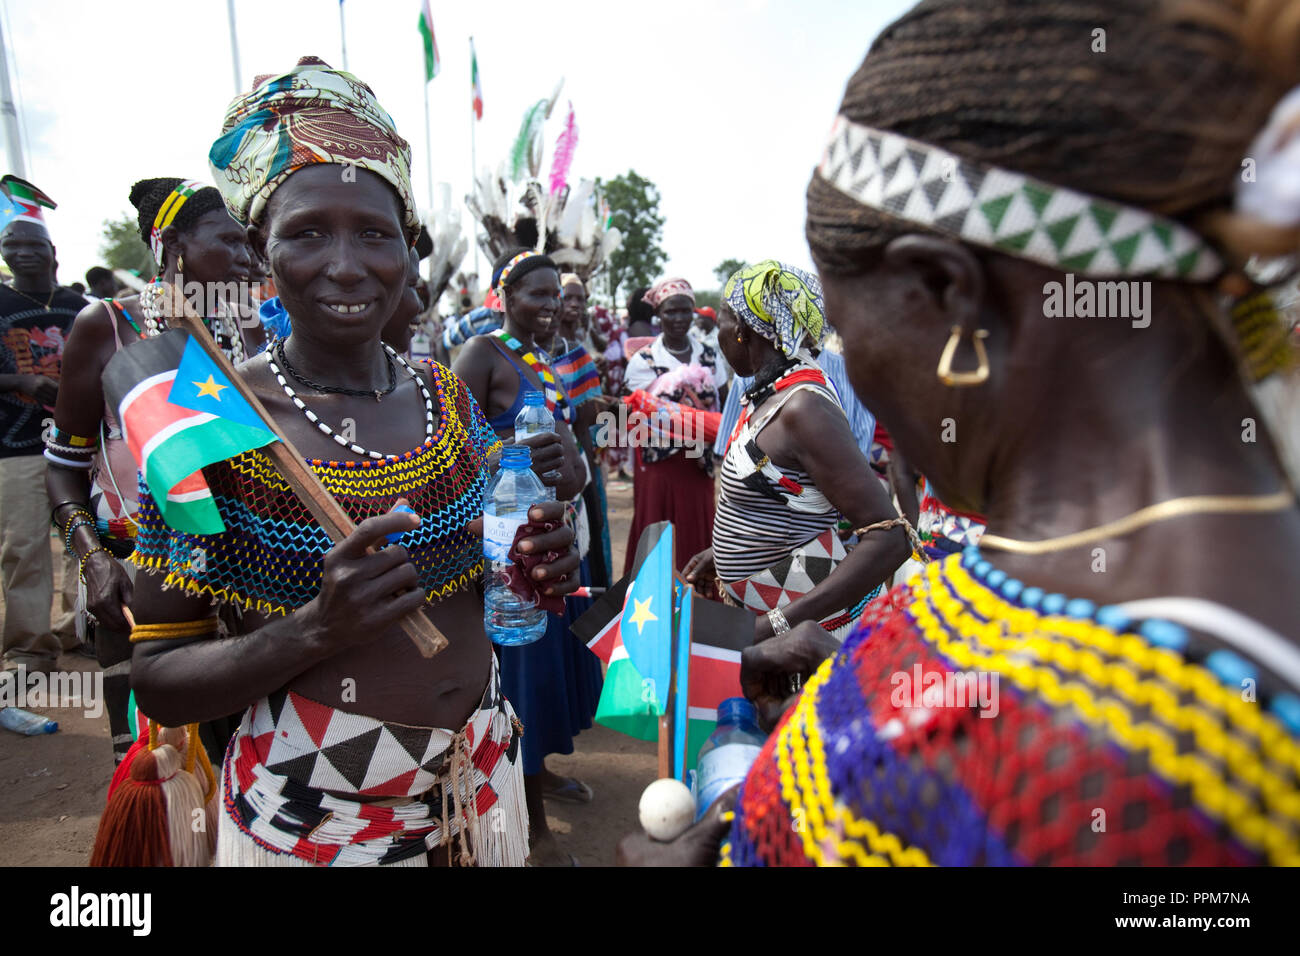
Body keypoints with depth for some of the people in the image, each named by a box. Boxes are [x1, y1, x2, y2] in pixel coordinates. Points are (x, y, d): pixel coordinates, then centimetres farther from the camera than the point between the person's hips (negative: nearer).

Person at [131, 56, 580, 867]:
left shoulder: (450, 397, -3)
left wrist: (539, 572, -12)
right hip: (311, 804, -4)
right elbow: (159, 683, -11)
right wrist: (317, 628, -28)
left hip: (482, 773, 4)